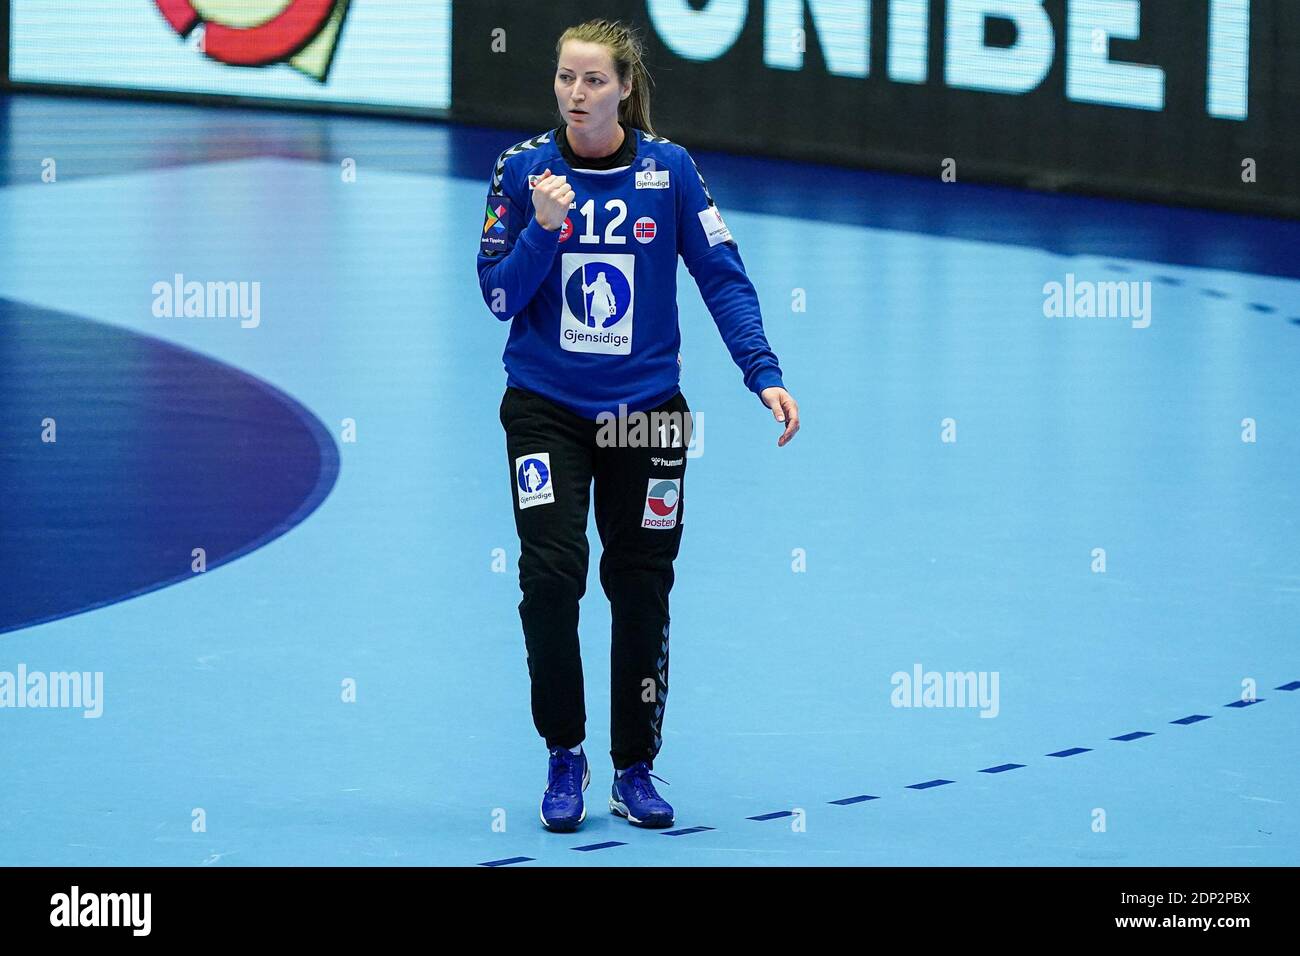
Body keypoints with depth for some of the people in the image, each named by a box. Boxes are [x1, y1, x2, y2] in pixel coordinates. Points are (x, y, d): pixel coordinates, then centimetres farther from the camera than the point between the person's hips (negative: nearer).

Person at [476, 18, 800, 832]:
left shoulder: (668, 169, -4)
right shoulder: (524, 168, -4)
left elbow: (723, 276, -3)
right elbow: (498, 294, -4)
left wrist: (764, 374, -13)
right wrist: (543, 228, -20)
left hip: (645, 412, 1)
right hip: (546, 408, -1)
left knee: (642, 589, 5)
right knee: (550, 573, -15)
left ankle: (635, 768, 21)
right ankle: (564, 756, 4)